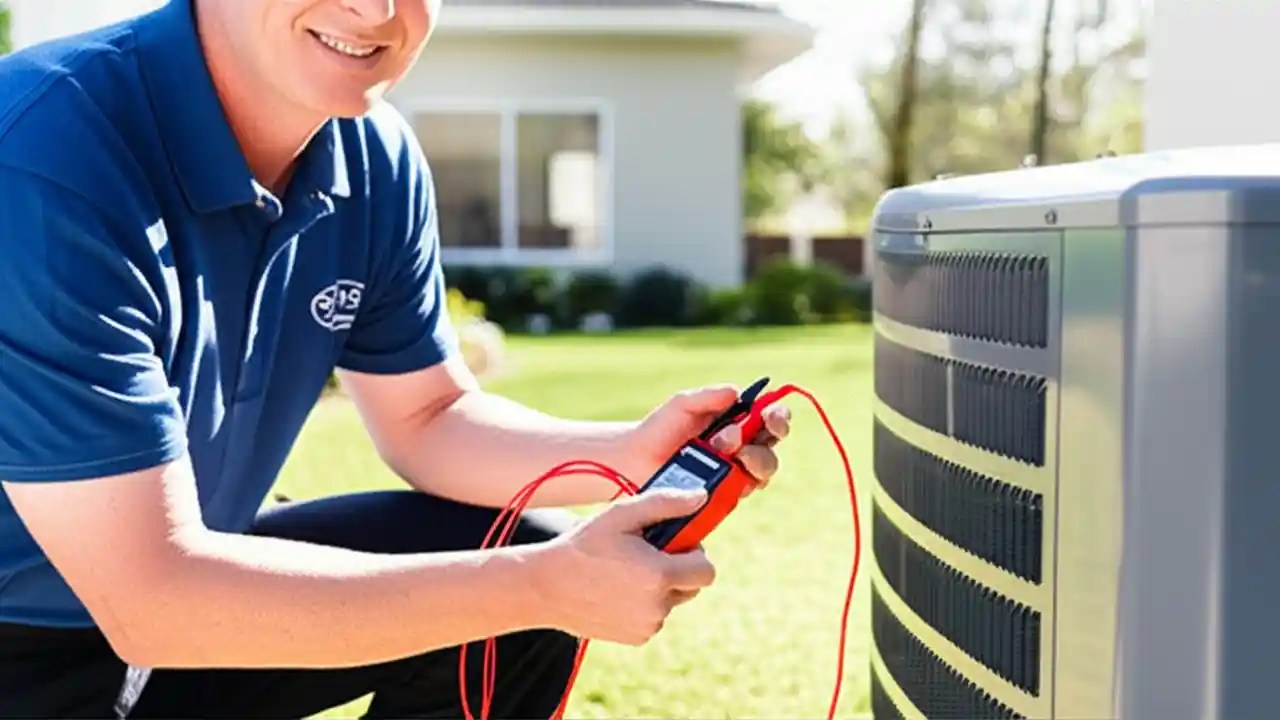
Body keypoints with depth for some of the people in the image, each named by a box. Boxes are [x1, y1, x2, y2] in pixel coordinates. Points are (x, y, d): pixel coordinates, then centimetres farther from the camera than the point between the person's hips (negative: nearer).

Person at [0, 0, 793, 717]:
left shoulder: (377, 162, -7)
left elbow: (430, 419, 5)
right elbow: (149, 595, -30)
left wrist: (635, 453, -14)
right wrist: (546, 585, -29)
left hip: (186, 574, 7)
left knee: (524, 556, -2)